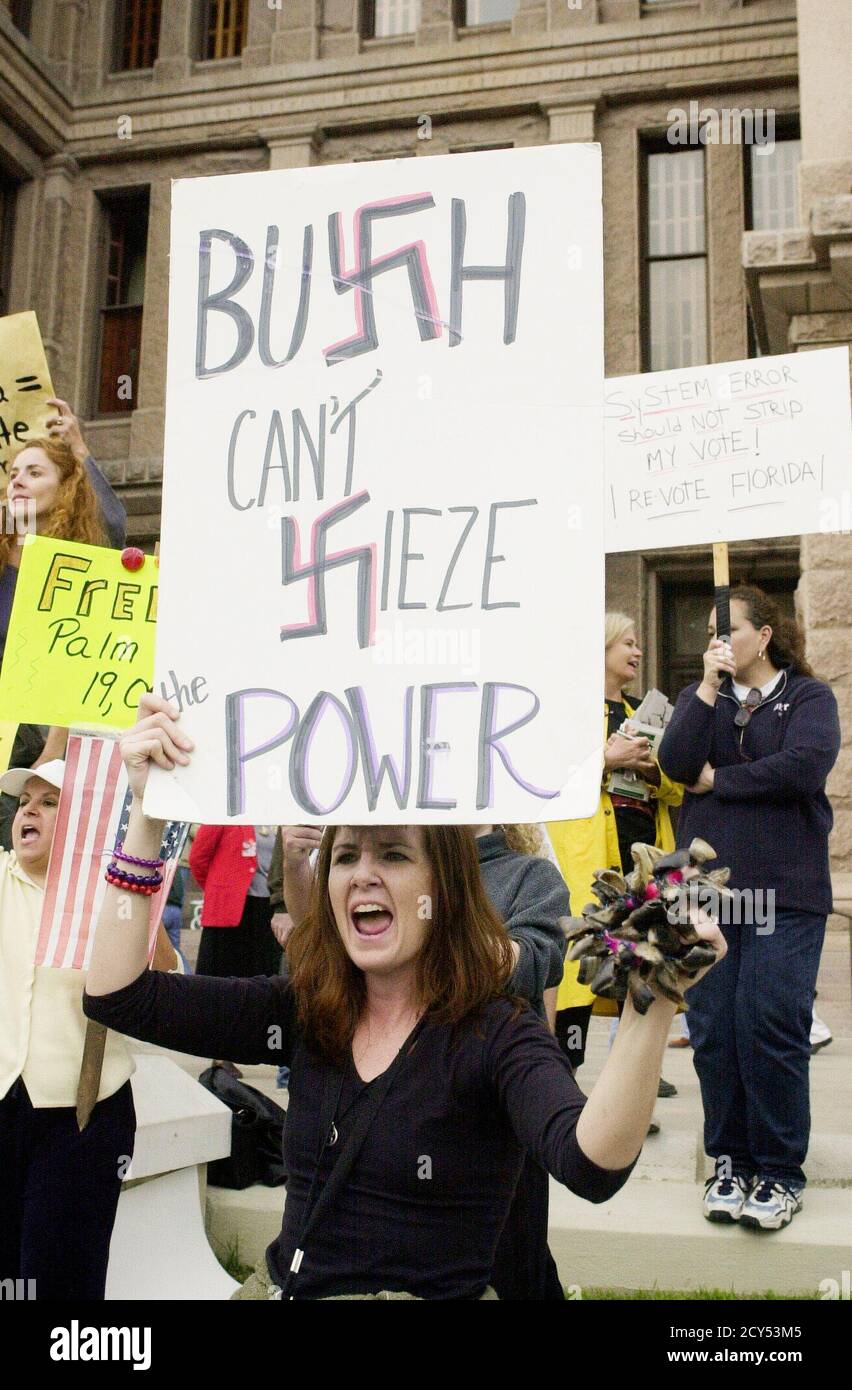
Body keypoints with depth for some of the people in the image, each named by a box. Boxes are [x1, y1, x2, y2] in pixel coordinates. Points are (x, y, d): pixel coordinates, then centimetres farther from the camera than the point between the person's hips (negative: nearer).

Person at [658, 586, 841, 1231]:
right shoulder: (701, 696, 16)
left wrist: (717, 780, -4)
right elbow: (676, 762, -3)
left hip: (784, 893, -3)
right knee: (712, 1028, 3)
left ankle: (780, 1172, 10)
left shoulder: (809, 696, 6)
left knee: (772, 1027, -5)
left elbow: (803, 768, -13)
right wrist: (709, 686, -8)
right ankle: (729, 1160, 18)